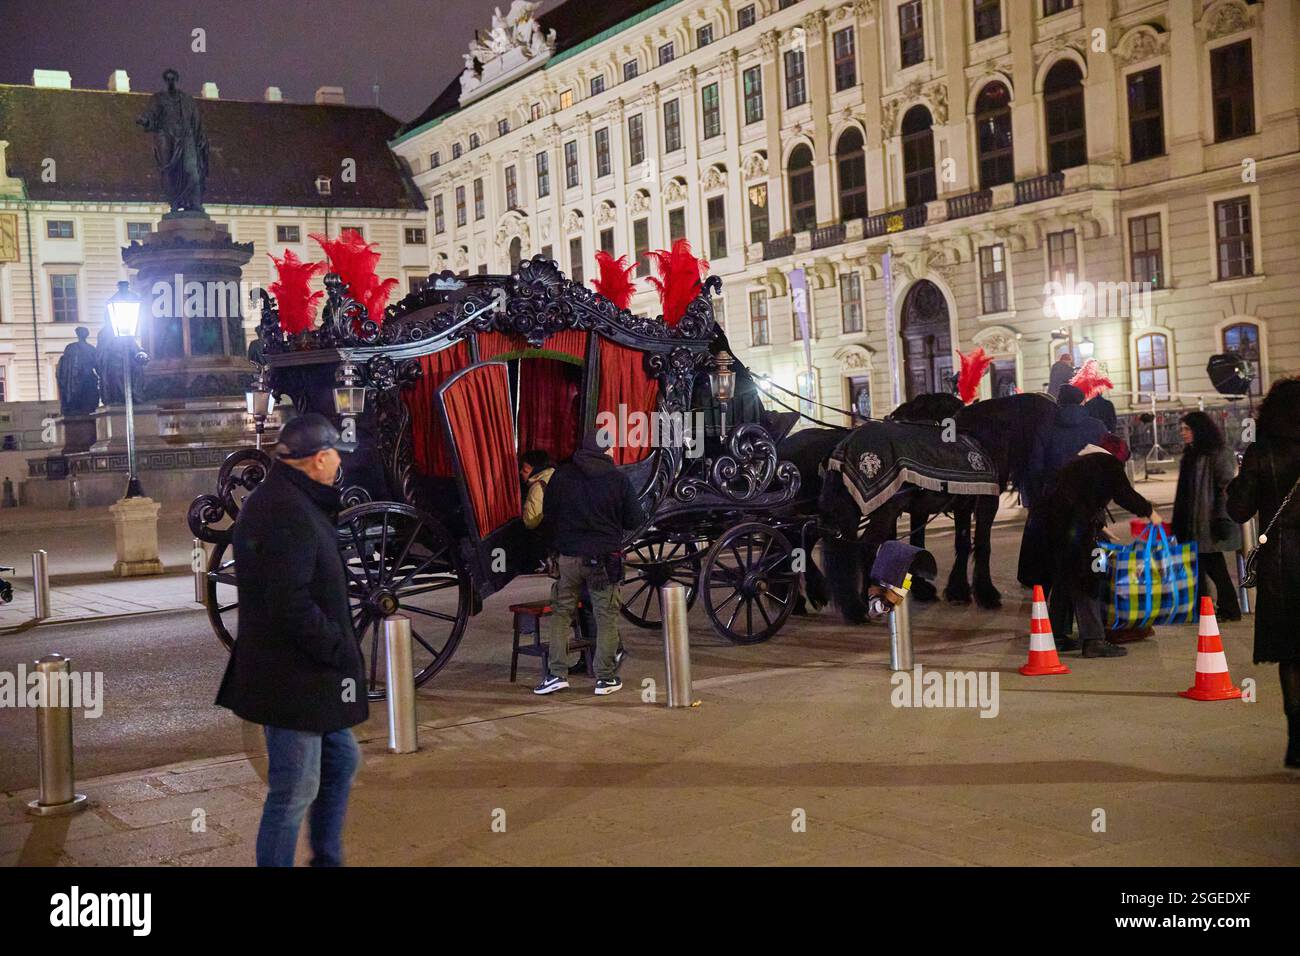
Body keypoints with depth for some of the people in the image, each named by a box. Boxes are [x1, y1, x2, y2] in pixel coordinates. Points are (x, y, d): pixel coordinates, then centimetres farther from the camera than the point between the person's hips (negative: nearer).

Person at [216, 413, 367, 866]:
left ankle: (327, 859, 36)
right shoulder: (289, 514, -22)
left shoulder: (276, 501, 13)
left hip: (311, 675, 11)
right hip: (293, 679, -11)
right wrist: (342, 650, -19)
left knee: (341, 759, 23)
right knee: (295, 790, -2)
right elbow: (293, 607, -27)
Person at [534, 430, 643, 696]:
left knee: (560, 613, 13)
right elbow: (635, 521, -3)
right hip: (604, 558, -2)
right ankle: (605, 678, 9)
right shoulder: (618, 479, -6)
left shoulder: (561, 475, 0)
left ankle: (557, 673, 8)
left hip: (568, 556, 2)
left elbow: (547, 517, 5)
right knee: (607, 617, 7)